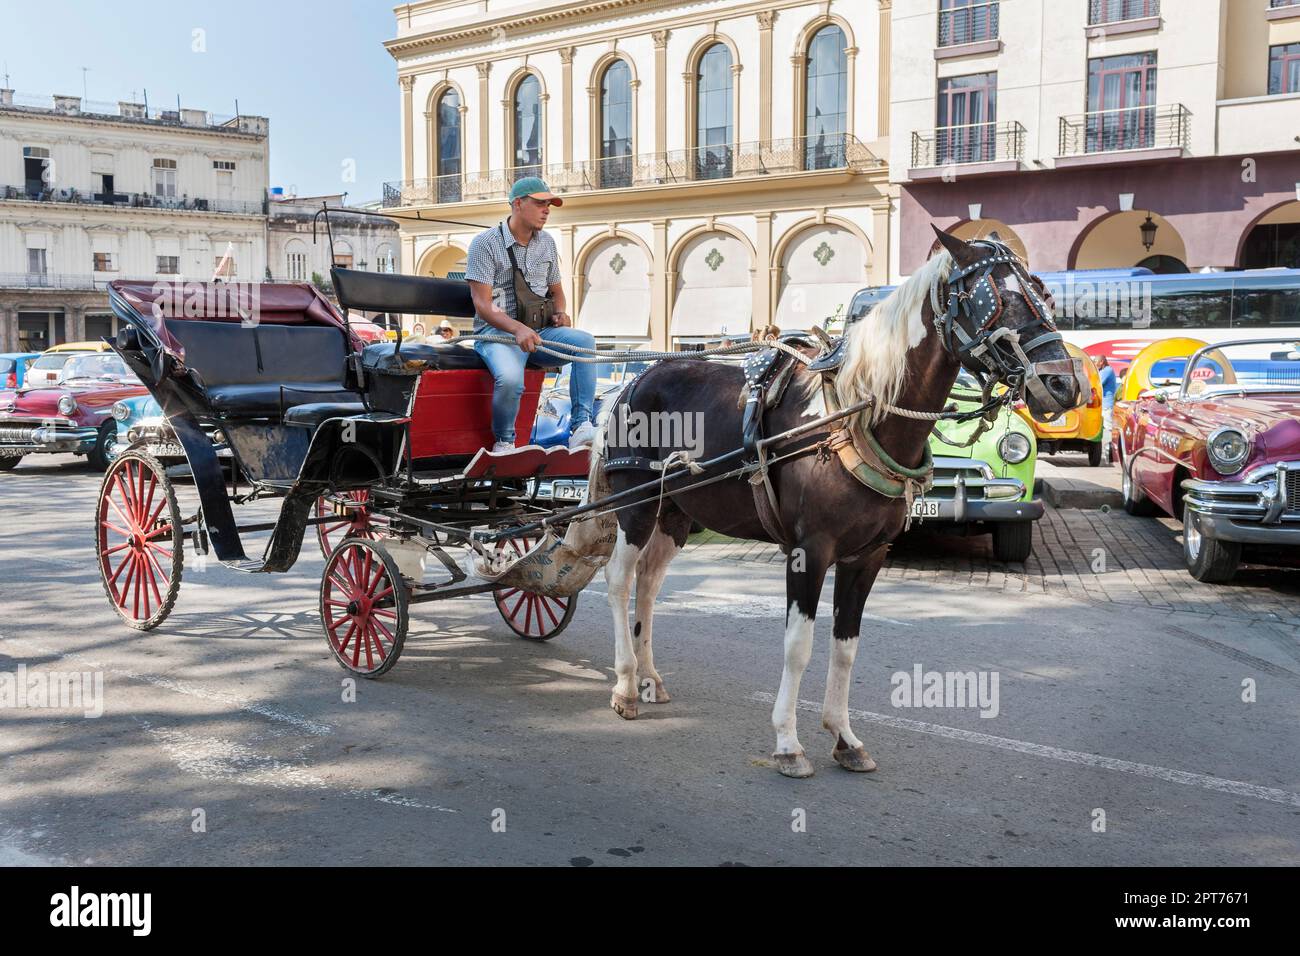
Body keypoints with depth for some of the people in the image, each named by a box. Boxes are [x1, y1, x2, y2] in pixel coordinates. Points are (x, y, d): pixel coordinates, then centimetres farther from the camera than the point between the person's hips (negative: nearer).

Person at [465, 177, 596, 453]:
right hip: (498, 332, -5)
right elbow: (482, 304, -13)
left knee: (585, 341, -24)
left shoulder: (547, 243, 15)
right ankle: (503, 444, -9)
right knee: (510, 379, -36)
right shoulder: (485, 243, -5)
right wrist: (517, 329, -29)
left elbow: (556, 290, 27)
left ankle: (581, 428, -28)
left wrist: (560, 312, 1)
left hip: (540, 331, 5)